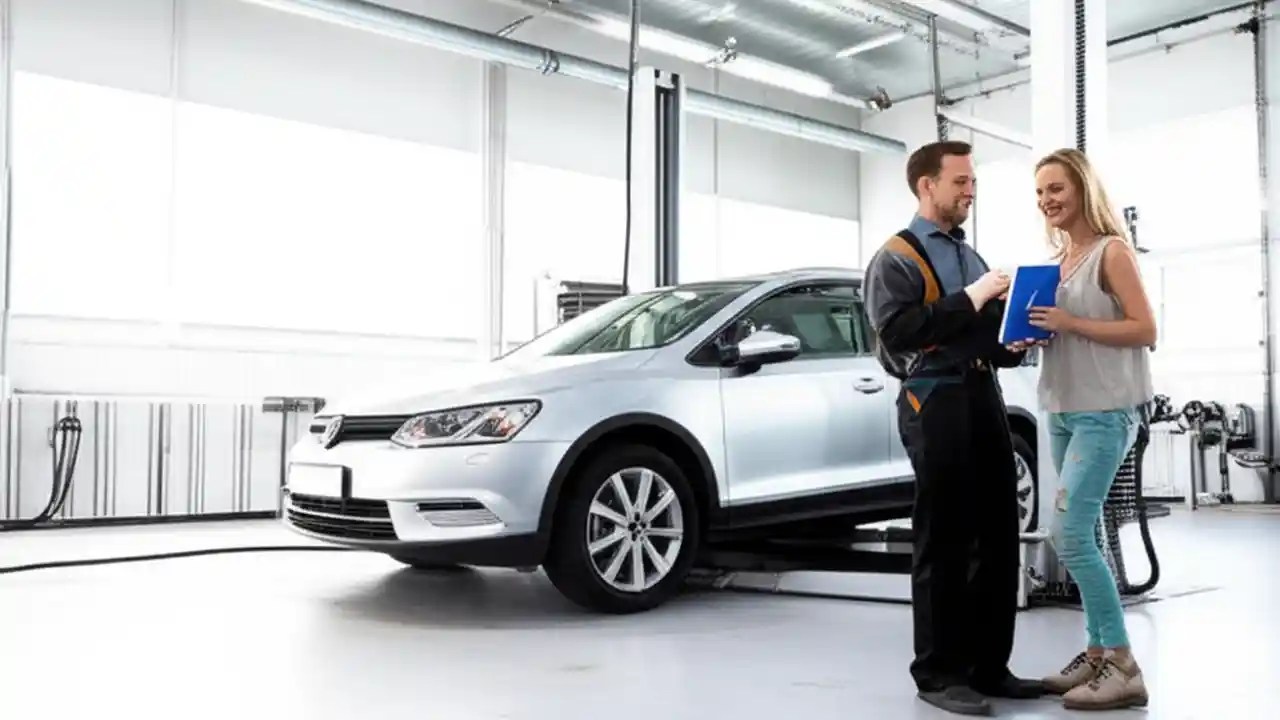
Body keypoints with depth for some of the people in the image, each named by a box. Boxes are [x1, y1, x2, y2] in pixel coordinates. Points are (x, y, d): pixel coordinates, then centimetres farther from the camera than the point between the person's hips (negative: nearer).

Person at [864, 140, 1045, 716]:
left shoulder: (971, 257, 23)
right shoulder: (896, 258, -2)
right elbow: (897, 331, -18)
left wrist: (1015, 341, 5)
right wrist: (968, 299, -16)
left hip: (985, 397, 8)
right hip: (935, 403, -8)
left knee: (998, 537, 7)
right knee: (943, 543, -3)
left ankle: (988, 666, 17)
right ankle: (938, 674, 7)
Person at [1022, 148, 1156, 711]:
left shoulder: (1111, 251, -6)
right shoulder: (1056, 261, 15)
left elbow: (1145, 330, -12)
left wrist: (1071, 323, -19)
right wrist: (1032, 329, 2)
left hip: (1104, 411, -8)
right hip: (1061, 410, 8)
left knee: (1068, 535, -13)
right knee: (1077, 536, 8)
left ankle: (1123, 667, -3)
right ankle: (1098, 653, 17)